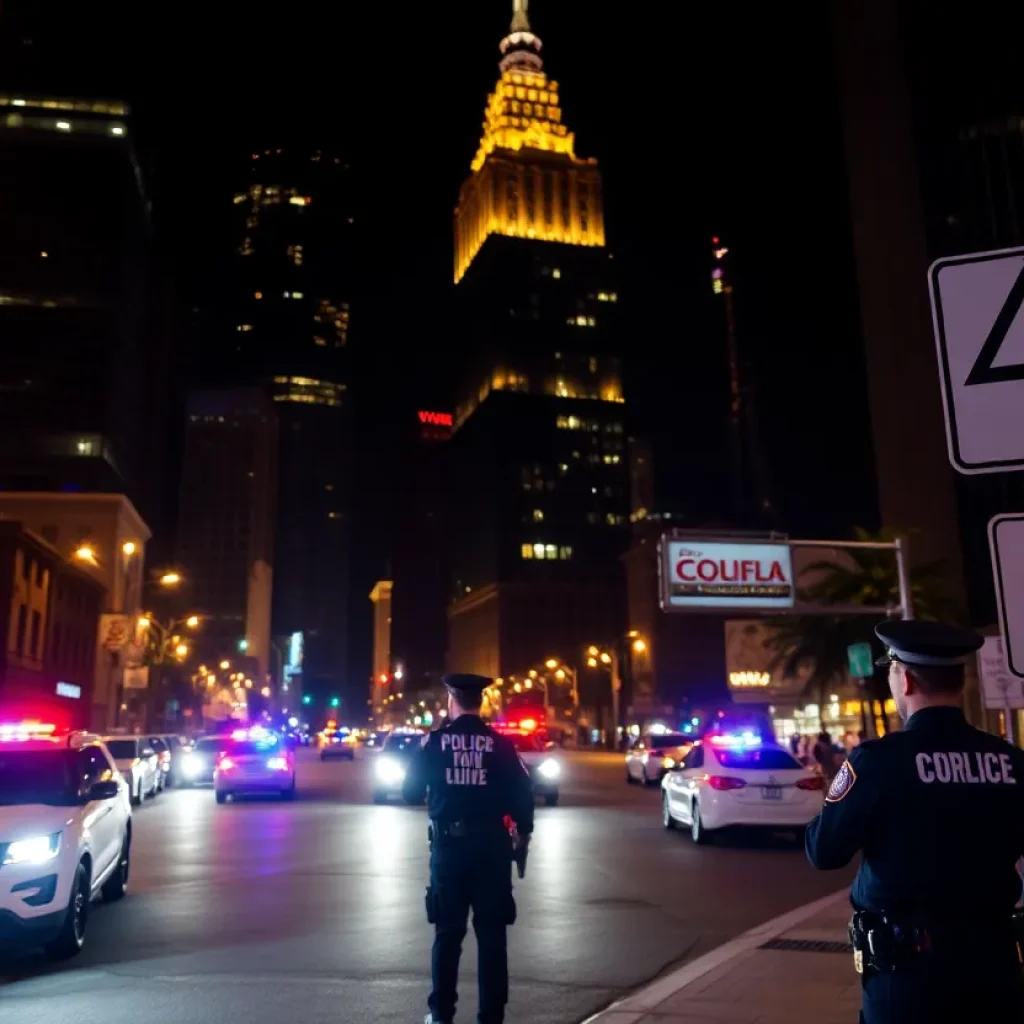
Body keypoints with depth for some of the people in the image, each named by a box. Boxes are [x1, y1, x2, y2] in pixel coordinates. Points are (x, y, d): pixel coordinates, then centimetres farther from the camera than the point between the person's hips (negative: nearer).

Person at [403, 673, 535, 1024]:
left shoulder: (435, 740, -5)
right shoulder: (499, 743, -5)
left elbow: (410, 791, 1)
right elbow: (523, 794, -6)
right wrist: (523, 831, 10)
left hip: (448, 844, 0)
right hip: (491, 844, 0)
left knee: (447, 932, 13)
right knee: (491, 933, 9)